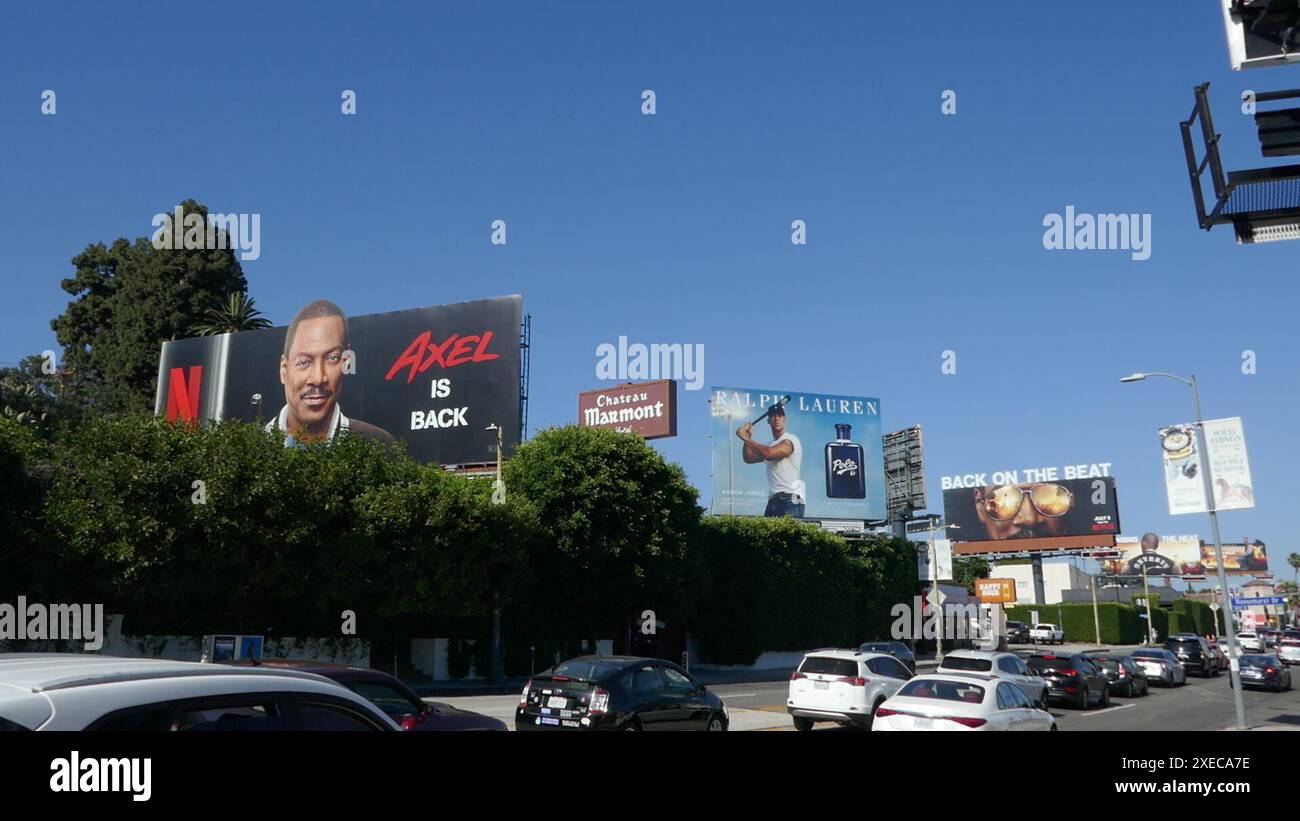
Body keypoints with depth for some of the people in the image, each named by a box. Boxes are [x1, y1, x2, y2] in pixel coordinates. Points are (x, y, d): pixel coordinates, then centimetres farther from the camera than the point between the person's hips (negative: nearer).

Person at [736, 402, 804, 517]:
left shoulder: (790, 440, -6)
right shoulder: (771, 445, 22)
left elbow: (768, 454, -22)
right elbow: (749, 459, 24)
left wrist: (746, 438, -13)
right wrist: (748, 437, 11)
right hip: (773, 500, 8)